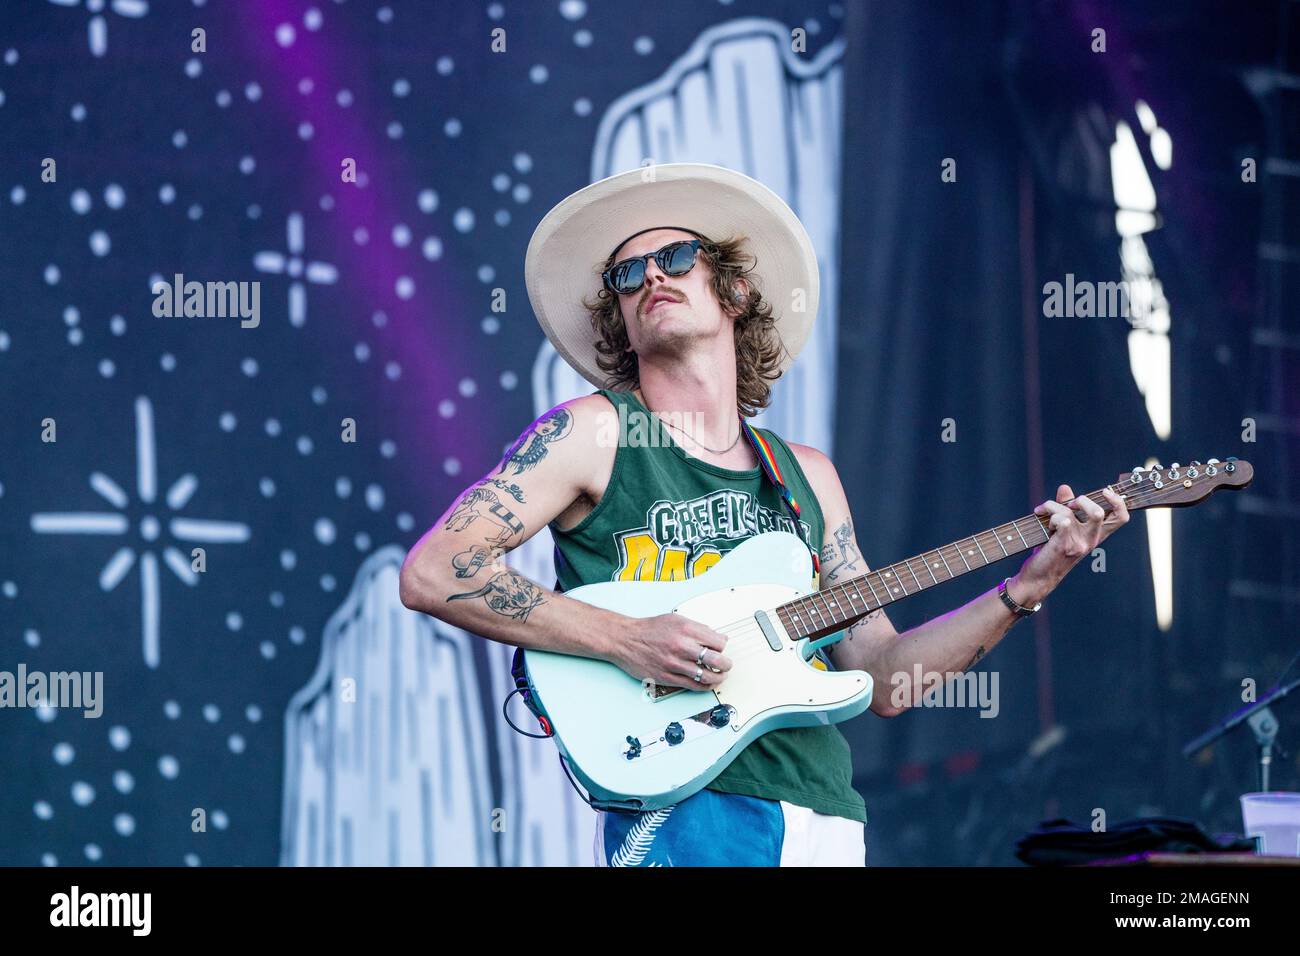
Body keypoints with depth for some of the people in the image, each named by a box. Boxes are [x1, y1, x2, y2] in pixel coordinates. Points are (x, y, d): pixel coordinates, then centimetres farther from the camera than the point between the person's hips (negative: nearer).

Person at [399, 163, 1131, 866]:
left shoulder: (807, 477, 17)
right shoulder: (591, 434, 3)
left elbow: (881, 679, 16)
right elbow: (433, 573, -7)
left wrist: (1027, 587, 7)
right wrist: (626, 640, -14)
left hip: (824, 816, 5)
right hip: (680, 811, -4)